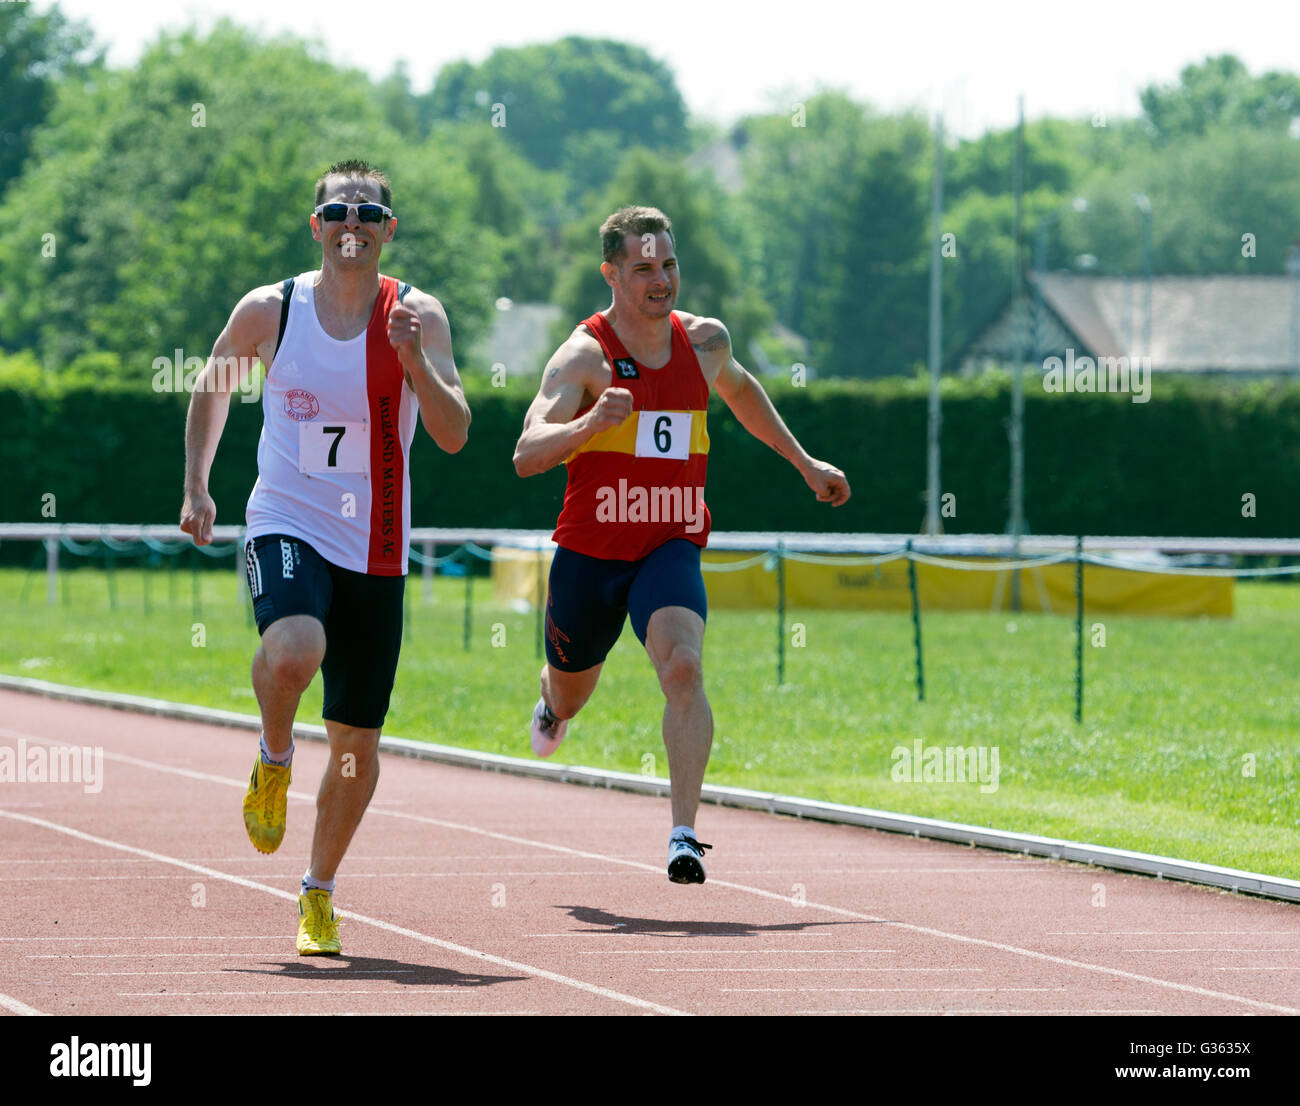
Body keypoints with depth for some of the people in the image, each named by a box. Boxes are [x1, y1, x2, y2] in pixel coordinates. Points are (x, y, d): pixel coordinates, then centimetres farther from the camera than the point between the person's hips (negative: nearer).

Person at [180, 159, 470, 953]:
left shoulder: (417, 316, -3)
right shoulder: (269, 311, -2)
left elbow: (454, 434, -12)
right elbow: (214, 386, 17)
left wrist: (414, 360, -26)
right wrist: (197, 485, 10)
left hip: (375, 550, 2)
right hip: (286, 528, -2)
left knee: (358, 744, 7)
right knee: (294, 651, -34)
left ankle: (320, 892, 28)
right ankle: (275, 759, -2)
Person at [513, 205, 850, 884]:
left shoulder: (704, 340, 3)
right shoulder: (584, 355, -13)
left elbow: (739, 389, 29)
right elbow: (526, 455, -25)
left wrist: (803, 463, 30)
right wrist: (588, 425, -44)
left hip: (671, 547, 1)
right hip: (590, 547, -1)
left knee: (683, 667, -27)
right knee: (571, 689, 19)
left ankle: (684, 833, -30)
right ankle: (552, 707, 60)